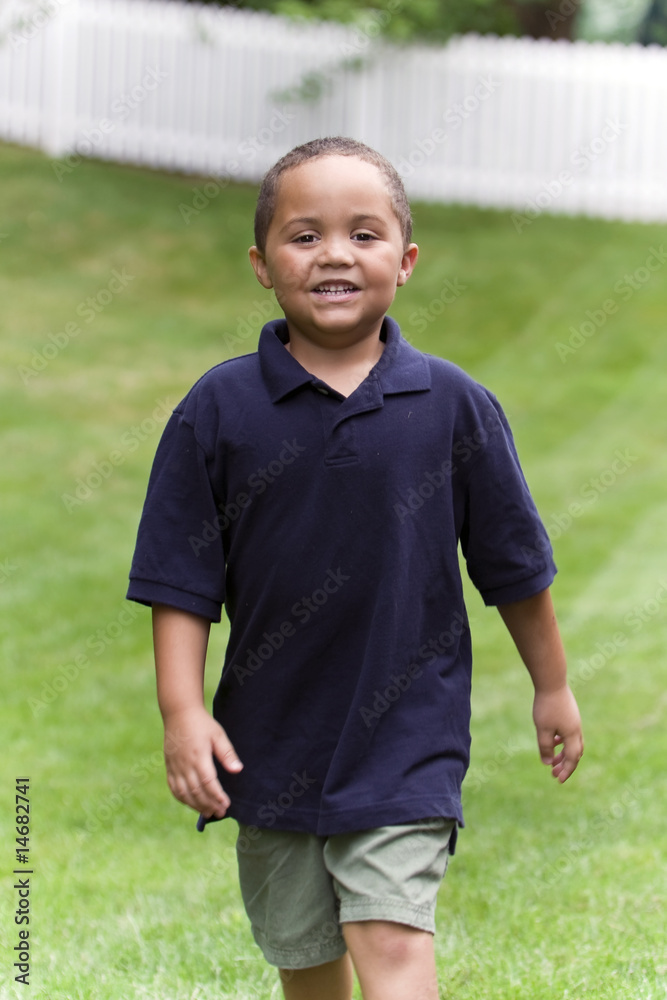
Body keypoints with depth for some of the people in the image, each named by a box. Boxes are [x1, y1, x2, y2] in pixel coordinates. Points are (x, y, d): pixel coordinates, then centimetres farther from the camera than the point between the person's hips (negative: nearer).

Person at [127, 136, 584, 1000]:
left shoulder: (454, 405, -4)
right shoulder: (220, 410, -5)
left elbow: (515, 565, 7)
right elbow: (180, 580, -2)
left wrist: (552, 686, 14)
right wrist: (182, 710, -11)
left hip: (406, 740, -2)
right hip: (271, 741, 2)